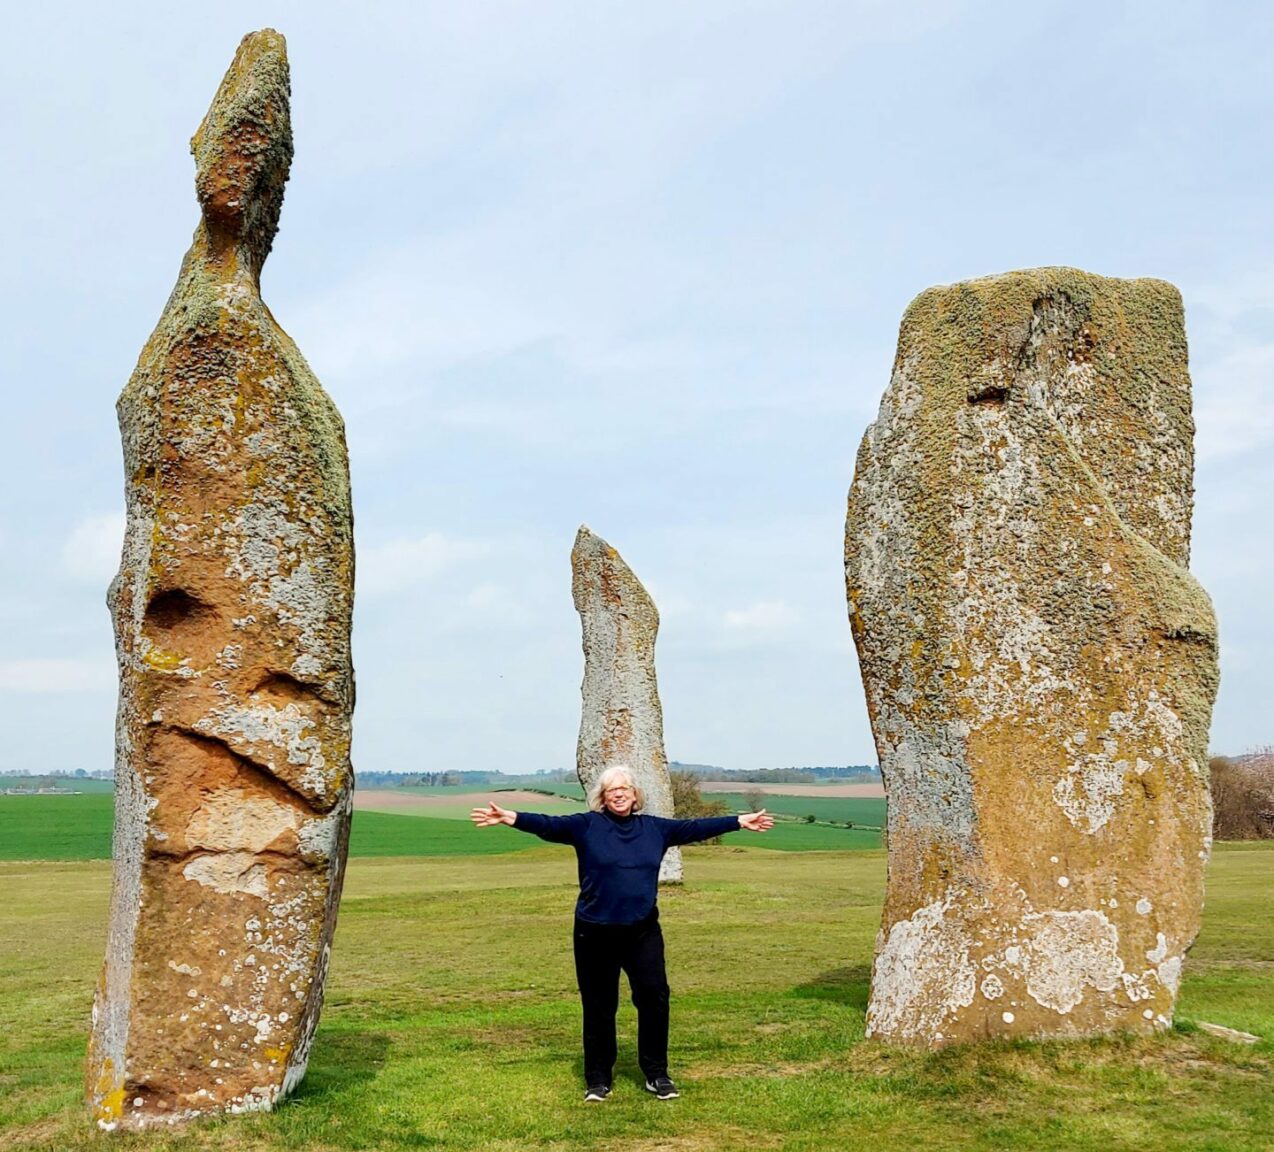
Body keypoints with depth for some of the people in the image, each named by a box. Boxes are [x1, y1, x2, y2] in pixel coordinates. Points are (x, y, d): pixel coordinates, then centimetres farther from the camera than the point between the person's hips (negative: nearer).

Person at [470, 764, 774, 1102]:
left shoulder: (655, 828, 9)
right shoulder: (586, 825, -2)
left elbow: (694, 827, 13)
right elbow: (549, 824, -14)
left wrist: (740, 821, 14)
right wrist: (511, 818, -29)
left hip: (643, 932, 2)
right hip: (596, 934, -2)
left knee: (655, 998, -3)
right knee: (598, 1007, 7)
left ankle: (656, 1074, 13)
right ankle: (598, 1079, 20)